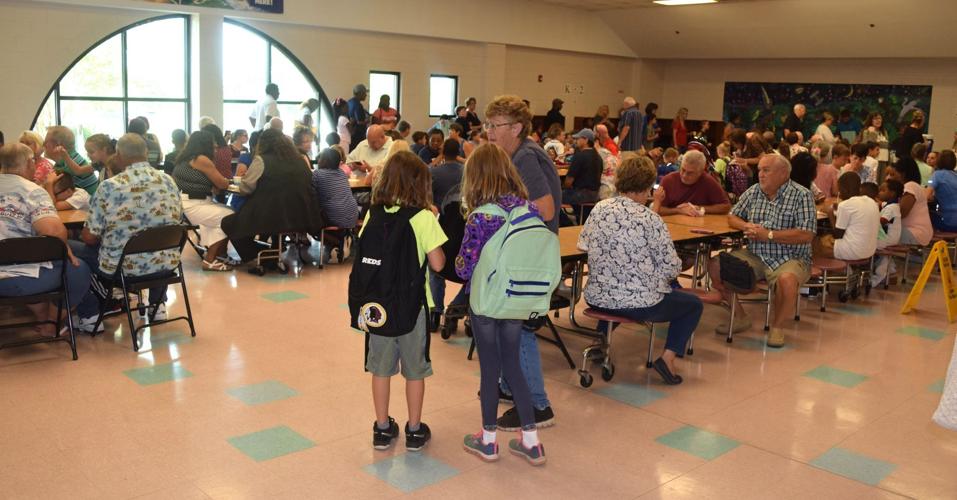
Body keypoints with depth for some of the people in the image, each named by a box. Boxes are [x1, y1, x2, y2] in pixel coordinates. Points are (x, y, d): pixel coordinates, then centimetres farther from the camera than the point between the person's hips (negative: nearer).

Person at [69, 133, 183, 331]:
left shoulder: (109, 186, -14)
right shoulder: (168, 181, -2)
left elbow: (89, 237, -9)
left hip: (122, 268, -4)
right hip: (166, 264, 4)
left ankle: (90, 315, 20)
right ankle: (158, 305, 35)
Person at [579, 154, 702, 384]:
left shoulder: (599, 208, -2)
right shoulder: (649, 219, -17)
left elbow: (582, 244, 10)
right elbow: (672, 268, -12)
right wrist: (665, 275, 10)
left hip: (596, 298, 6)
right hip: (639, 304, -6)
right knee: (694, 305, 18)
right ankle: (667, 357, 3)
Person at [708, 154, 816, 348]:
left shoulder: (801, 196, -8)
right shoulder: (754, 192, 9)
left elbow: (806, 235, -16)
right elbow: (732, 217, 16)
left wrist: (769, 235, -19)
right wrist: (746, 226, -7)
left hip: (790, 258, -5)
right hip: (754, 255, 6)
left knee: (786, 280, -38)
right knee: (716, 266, -13)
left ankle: (777, 326, -9)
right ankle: (740, 318, 3)